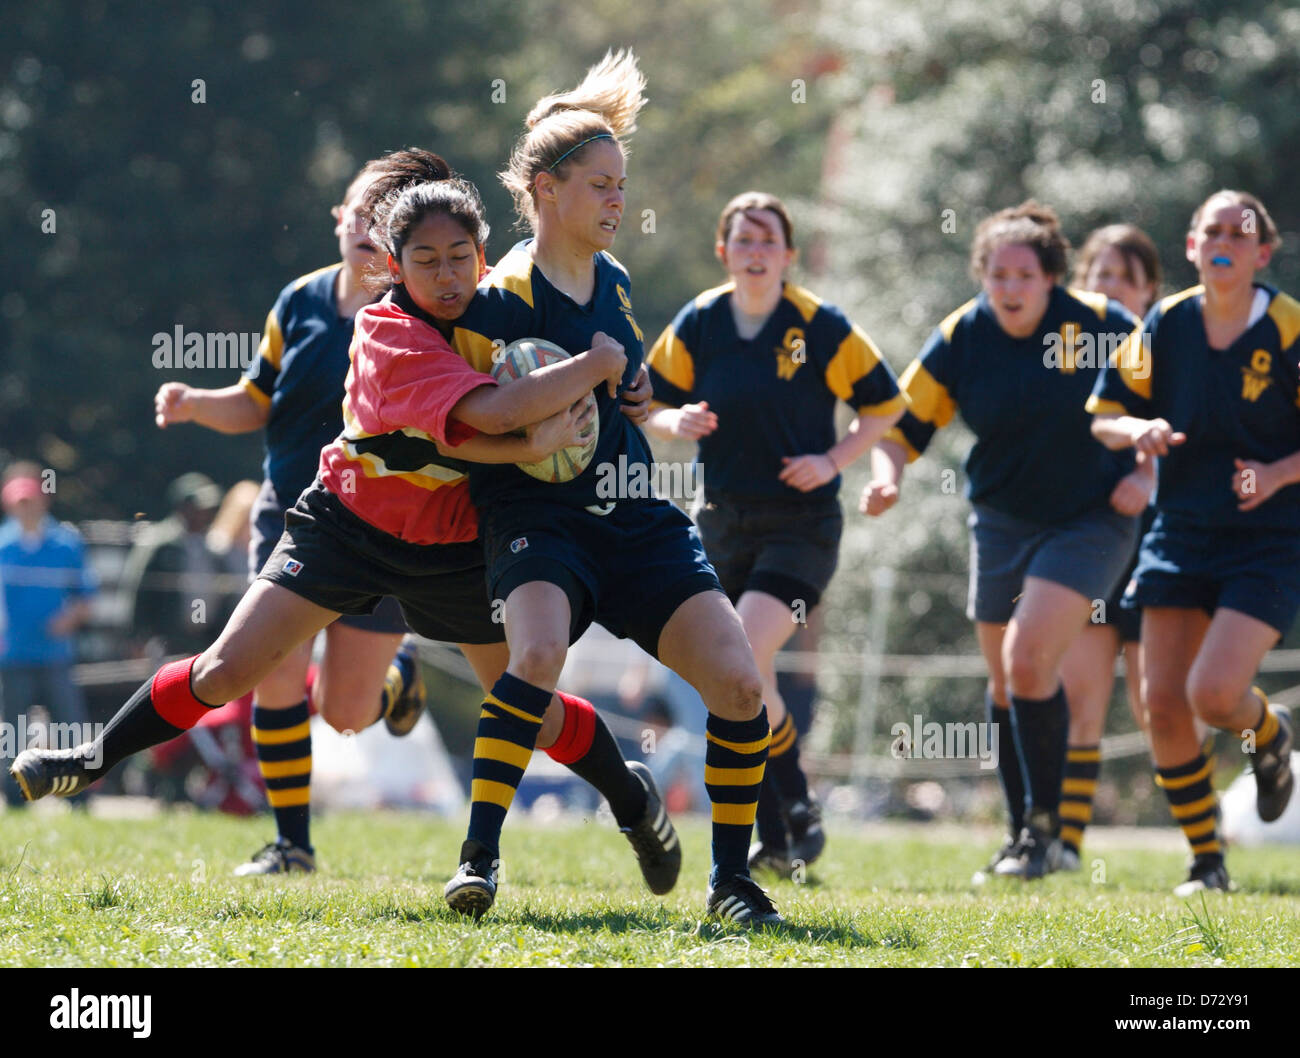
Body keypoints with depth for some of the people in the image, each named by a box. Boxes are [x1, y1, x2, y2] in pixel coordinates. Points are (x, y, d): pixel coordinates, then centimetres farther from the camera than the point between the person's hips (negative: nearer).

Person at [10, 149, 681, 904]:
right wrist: (597, 366, -39)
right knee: (228, 672, -7)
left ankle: (633, 797, 34)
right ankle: (95, 761, 15)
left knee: (530, 712, 6)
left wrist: (531, 441, -22)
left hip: (455, 544, 4)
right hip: (350, 522, -4)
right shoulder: (389, 333, -27)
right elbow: (490, 412, -41)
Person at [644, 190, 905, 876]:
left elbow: (885, 404, 3)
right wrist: (676, 422, -12)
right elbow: (650, 407, 11)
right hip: (724, 522, 4)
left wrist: (834, 461, -10)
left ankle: (798, 805, -6)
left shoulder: (821, 328, -7)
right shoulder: (696, 325, 2)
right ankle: (775, 840, 19)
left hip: (802, 523, -4)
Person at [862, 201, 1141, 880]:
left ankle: (1045, 829, -8)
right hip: (1002, 522, 4)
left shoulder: (1100, 325, -13)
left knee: (1028, 659, -19)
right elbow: (902, 422, -1)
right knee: (1004, 683, 9)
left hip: (1089, 519, -4)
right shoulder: (961, 339, -7)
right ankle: (1022, 835, 24)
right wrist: (886, 476, -20)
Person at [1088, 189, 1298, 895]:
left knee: (1214, 692, -19)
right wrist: (1138, 429, -13)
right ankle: (1206, 863, 13)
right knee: (1162, 701, -3)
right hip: (1180, 534, 4)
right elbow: (1104, 417, 8)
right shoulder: (1165, 325, 1)